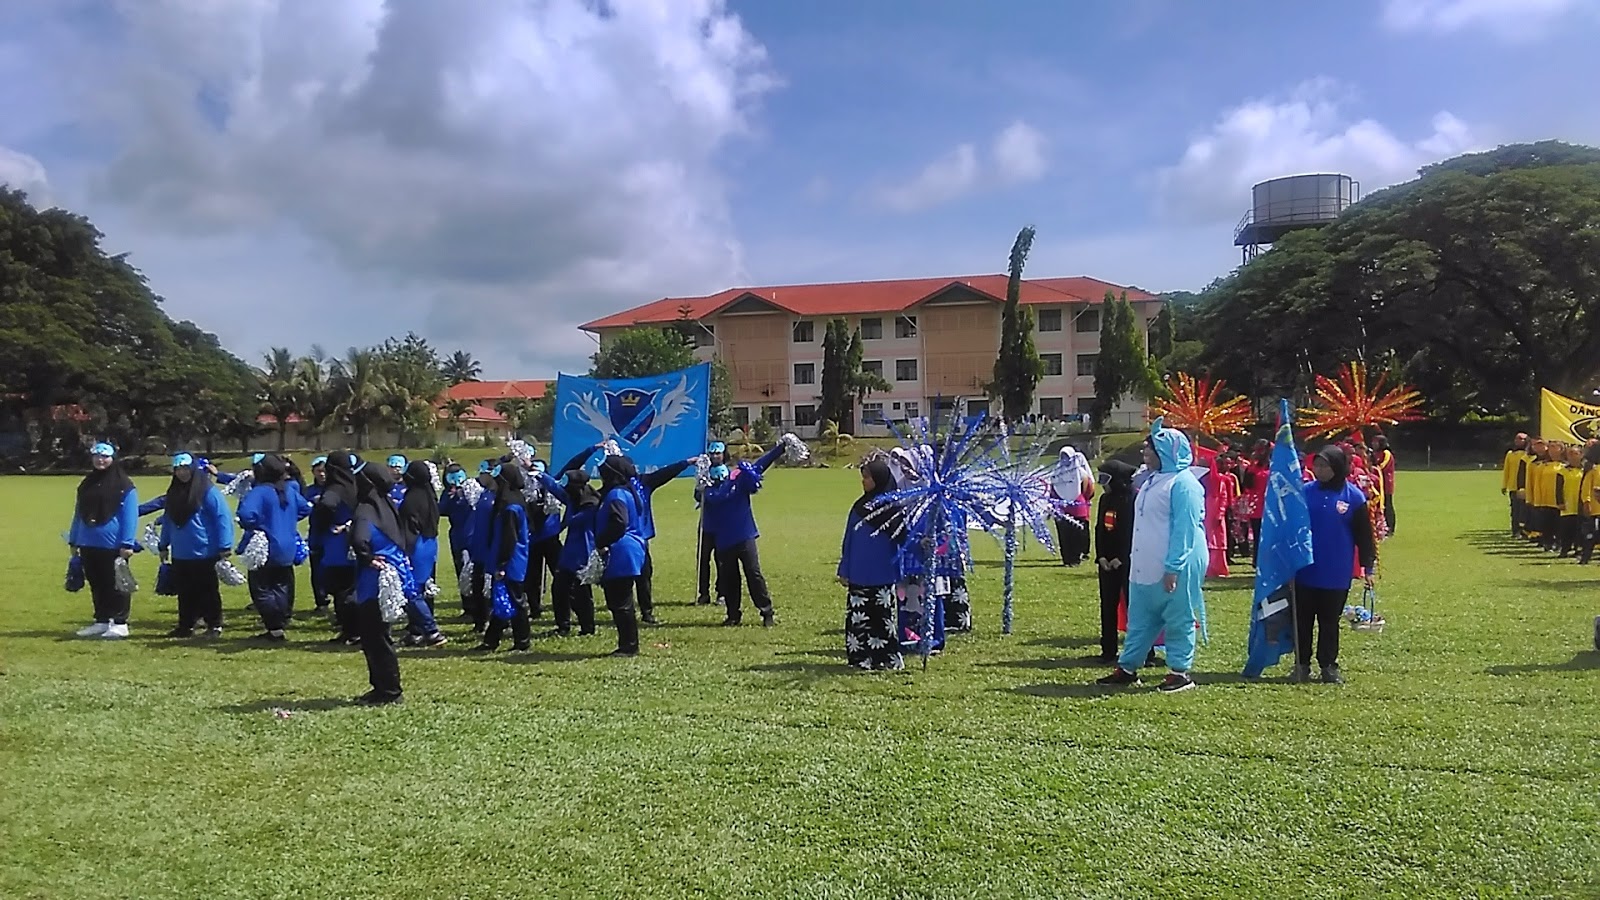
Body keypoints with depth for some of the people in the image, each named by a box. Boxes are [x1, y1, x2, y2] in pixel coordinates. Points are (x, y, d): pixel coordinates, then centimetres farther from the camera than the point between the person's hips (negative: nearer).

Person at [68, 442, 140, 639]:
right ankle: (101, 621, 21)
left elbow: (130, 516, -11)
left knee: (115, 585, -2)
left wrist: (127, 543, -17)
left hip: (113, 545, -7)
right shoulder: (86, 484, 15)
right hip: (89, 545, 7)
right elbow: (78, 514, 22)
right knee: (96, 585, 13)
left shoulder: (124, 486, -7)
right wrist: (74, 541, 19)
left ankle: (120, 623, 3)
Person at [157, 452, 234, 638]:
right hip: (180, 555, 6)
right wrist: (163, 545, 19)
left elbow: (223, 518, -14)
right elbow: (167, 520, 20)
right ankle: (186, 626, 22)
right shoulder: (173, 492, 12)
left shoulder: (208, 491, -11)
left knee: (208, 591, 3)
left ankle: (214, 626, 11)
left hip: (204, 553, -6)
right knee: (184, 592, 12)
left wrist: (224, 547, -18)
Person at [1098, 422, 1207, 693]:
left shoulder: (1183, 483, -12)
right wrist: (1135, 559, 19)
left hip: (1176, 568, -9)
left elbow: (1185, 529, -18)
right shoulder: (1153, 481, 17)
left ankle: (1181, 672, 11)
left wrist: (1173, 568, -21)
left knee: (1178, 620, 1)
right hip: (1146, 567, 9)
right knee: (1139, 619, 13)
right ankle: (1127, 668, 19)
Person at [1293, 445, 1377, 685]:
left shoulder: (1354, 497, -5)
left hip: (1336, 575, -2)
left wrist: (1367, 567, 0)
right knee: (1302, 621, 7)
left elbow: (1364, 535, 1)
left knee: (1329, 622, 9)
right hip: (1304, 571, 2)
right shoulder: (1306, 492, 0)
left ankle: (1329, 666, 20)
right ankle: (1301, 665, 17)